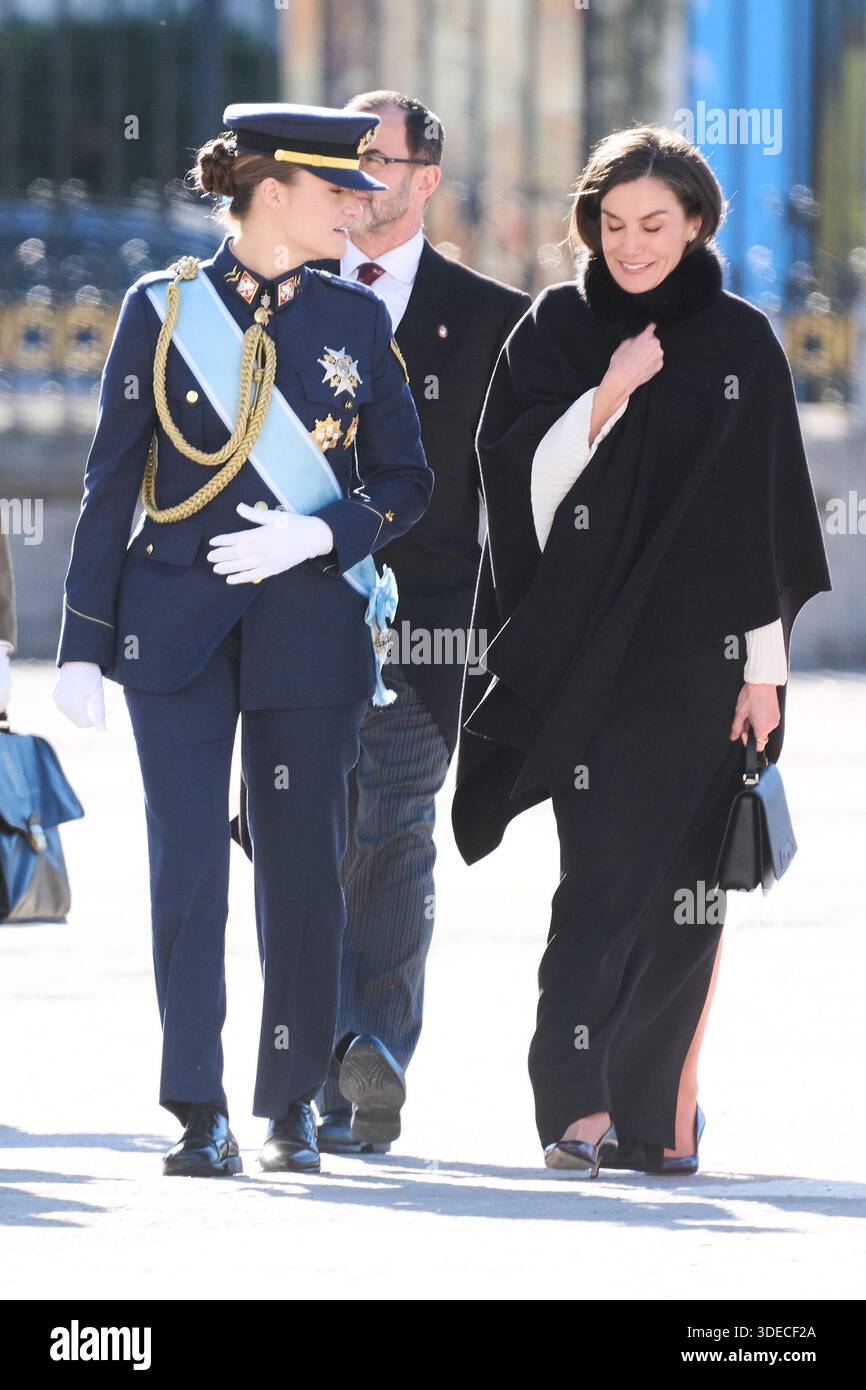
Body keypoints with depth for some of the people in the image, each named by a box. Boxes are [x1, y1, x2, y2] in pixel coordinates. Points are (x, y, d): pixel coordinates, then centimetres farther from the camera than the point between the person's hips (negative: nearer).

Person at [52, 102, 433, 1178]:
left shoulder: (356, 320, 7)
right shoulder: (162, 309, 2)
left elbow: (406, 481, 9)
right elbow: (111, 481, 3)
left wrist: (318, 534, -11)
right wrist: (84, 643, 0)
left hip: (310, 617, 1)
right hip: (175, 623, -1)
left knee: (302, 862, 1)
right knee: (188, 859, -6)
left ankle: (292, 1107, 12)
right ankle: (198, 1115, -2)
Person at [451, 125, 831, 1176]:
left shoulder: (741, 342, 5)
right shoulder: (555, 333, 5)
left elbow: (768, 509, 5)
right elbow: (518, 477, -3)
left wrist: (765, 665, 0)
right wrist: (606, 398, -16)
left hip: (698, 653, 1)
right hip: (586, 647, -1)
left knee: (686, 886, 1)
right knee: (603, 874, -12)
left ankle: (666, 1106, 9)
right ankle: (580, 1100, -20)